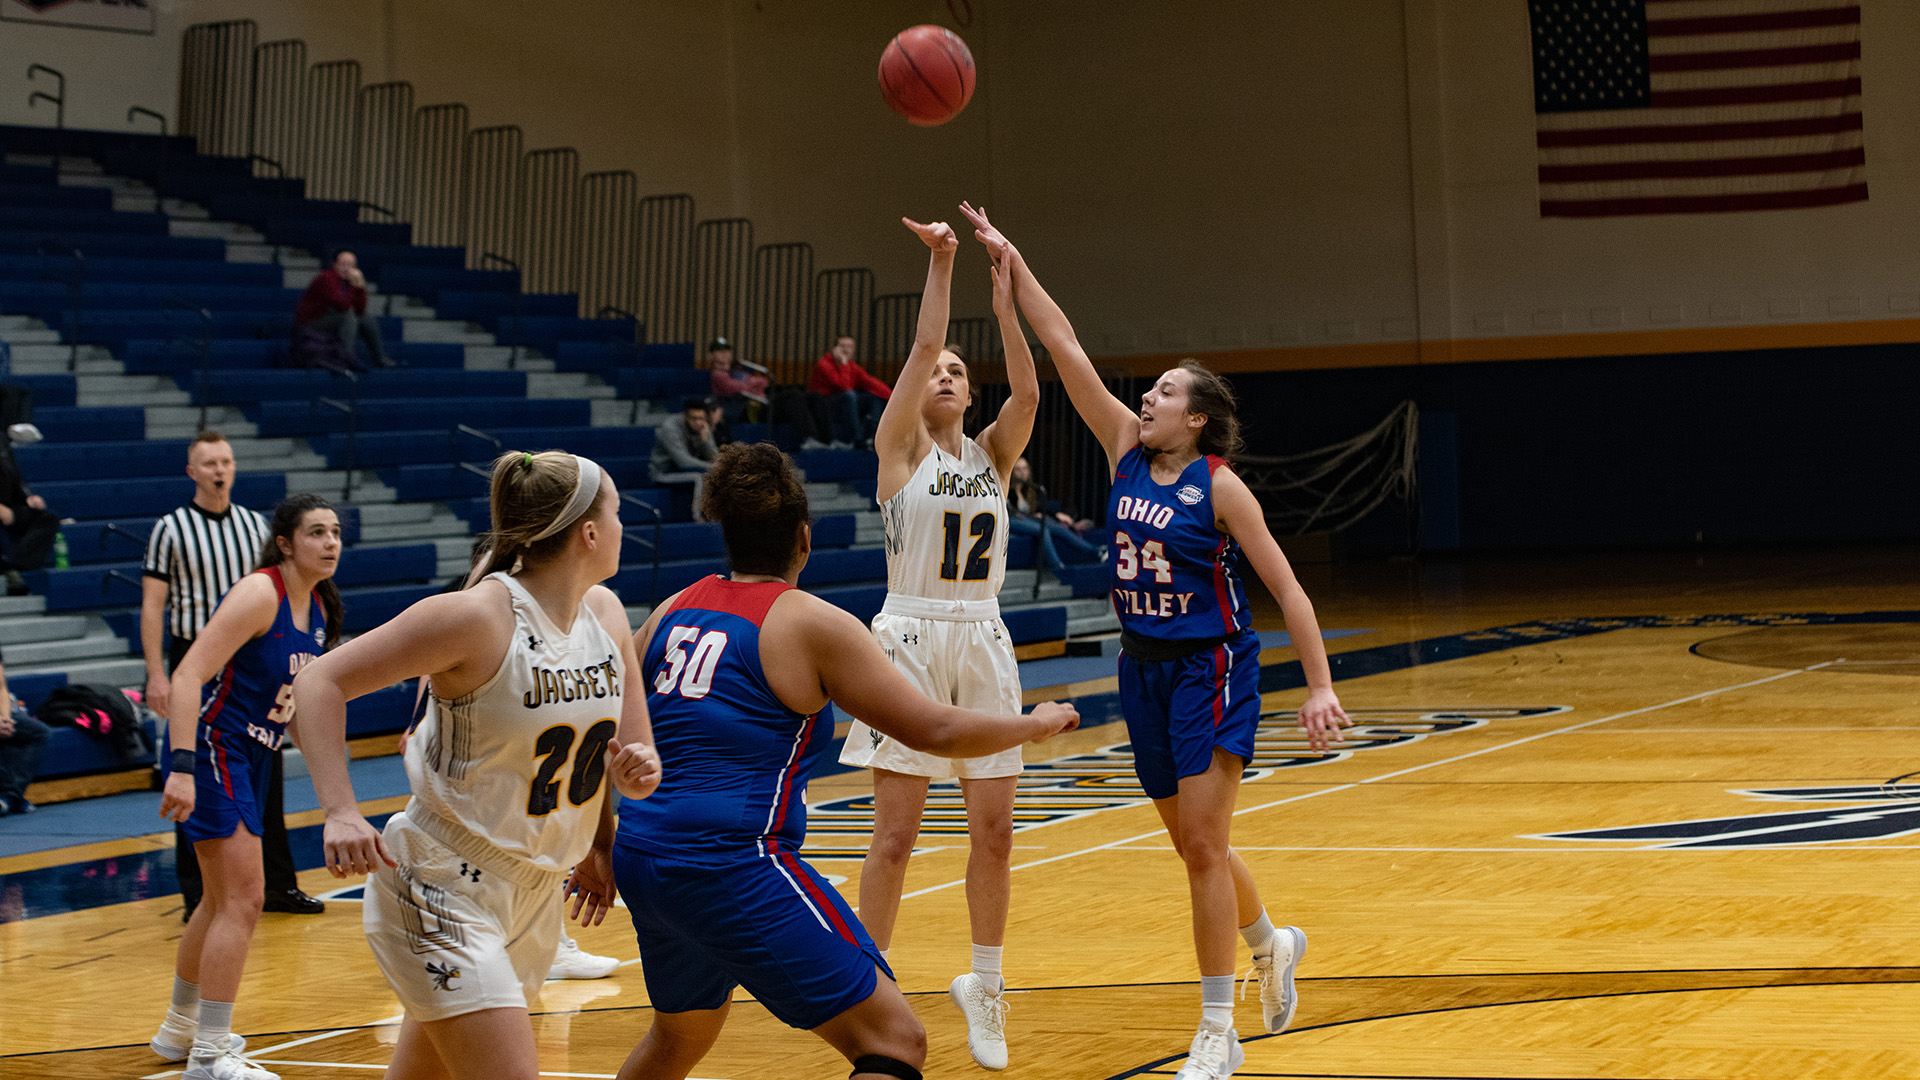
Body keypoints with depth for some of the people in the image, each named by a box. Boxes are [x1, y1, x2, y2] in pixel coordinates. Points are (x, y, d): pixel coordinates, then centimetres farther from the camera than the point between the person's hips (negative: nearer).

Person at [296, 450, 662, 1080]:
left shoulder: (604, 613, 2)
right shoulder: (481, 615, -19)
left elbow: (629, 769, 10)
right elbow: (320, 683, -17)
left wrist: (637, 769, -15)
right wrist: (340, 813, -28)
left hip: (533, 895, 8)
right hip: (445, 890, -7)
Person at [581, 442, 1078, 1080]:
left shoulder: (673, 613, 13)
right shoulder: (812, 624, -5)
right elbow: (934, 730, -4)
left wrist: (595, 852, 29)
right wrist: (1038, 723, 12)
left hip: (642, 859, 8)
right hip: (734, 863, -8)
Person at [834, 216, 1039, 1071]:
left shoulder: (992, 453, 9)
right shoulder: (900, 448, 0)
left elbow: (1027, 392, -9)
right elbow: (921, 348, -12)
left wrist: (1005, 304, -15)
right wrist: (939, 264, -15)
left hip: (983, 641, 4)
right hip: (912, 639, -4)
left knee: (994, 829, 5)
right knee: (895, 832, -3)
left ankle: (984, 984, 20)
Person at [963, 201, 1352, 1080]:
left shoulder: (1218, 485, -11)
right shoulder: (1127, 453, 3)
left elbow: (1285, 586, -11)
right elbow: (1063, 346, 1)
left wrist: (1320, 686, -17)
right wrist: (1009, 261, -1)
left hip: (1212, 669, -6)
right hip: (1144, 669, 6)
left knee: (1202, 843, -10)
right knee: (1193, 843, 15)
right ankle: (1272, 945, 42)